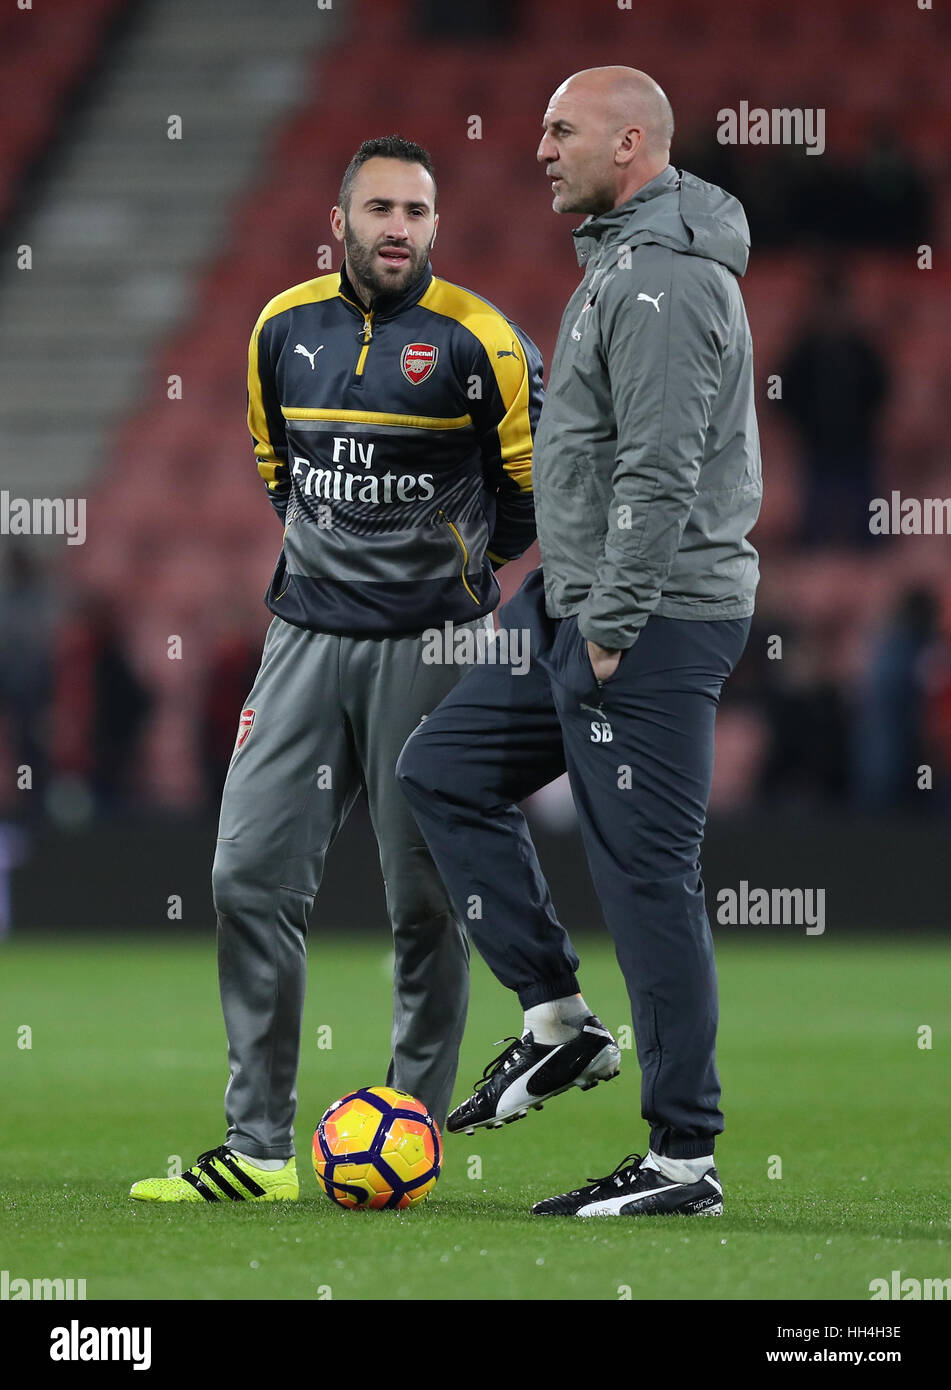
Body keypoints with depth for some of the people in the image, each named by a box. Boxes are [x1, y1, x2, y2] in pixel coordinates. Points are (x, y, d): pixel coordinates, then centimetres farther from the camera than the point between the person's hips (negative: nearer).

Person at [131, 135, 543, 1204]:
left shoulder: (477, 342, -7)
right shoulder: (284, 329, 6)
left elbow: (531, 482, 5)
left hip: (428, 646, -4)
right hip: (307, 636, 4)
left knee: (425, 901, -1)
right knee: (251, 874, -3)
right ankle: (258, 1148, 1)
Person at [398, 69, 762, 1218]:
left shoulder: (664, 279, -18)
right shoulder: (622, 260, 16)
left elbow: (661, 474, -23)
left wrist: (610, 627, -20)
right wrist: (574, 603, 22)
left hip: (654, 623, -11)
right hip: (581, 605, 11)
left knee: (647, 875, -6)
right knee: (442, 771, 14)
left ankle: (683, 1157, -1)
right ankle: (556, 1019, 15)